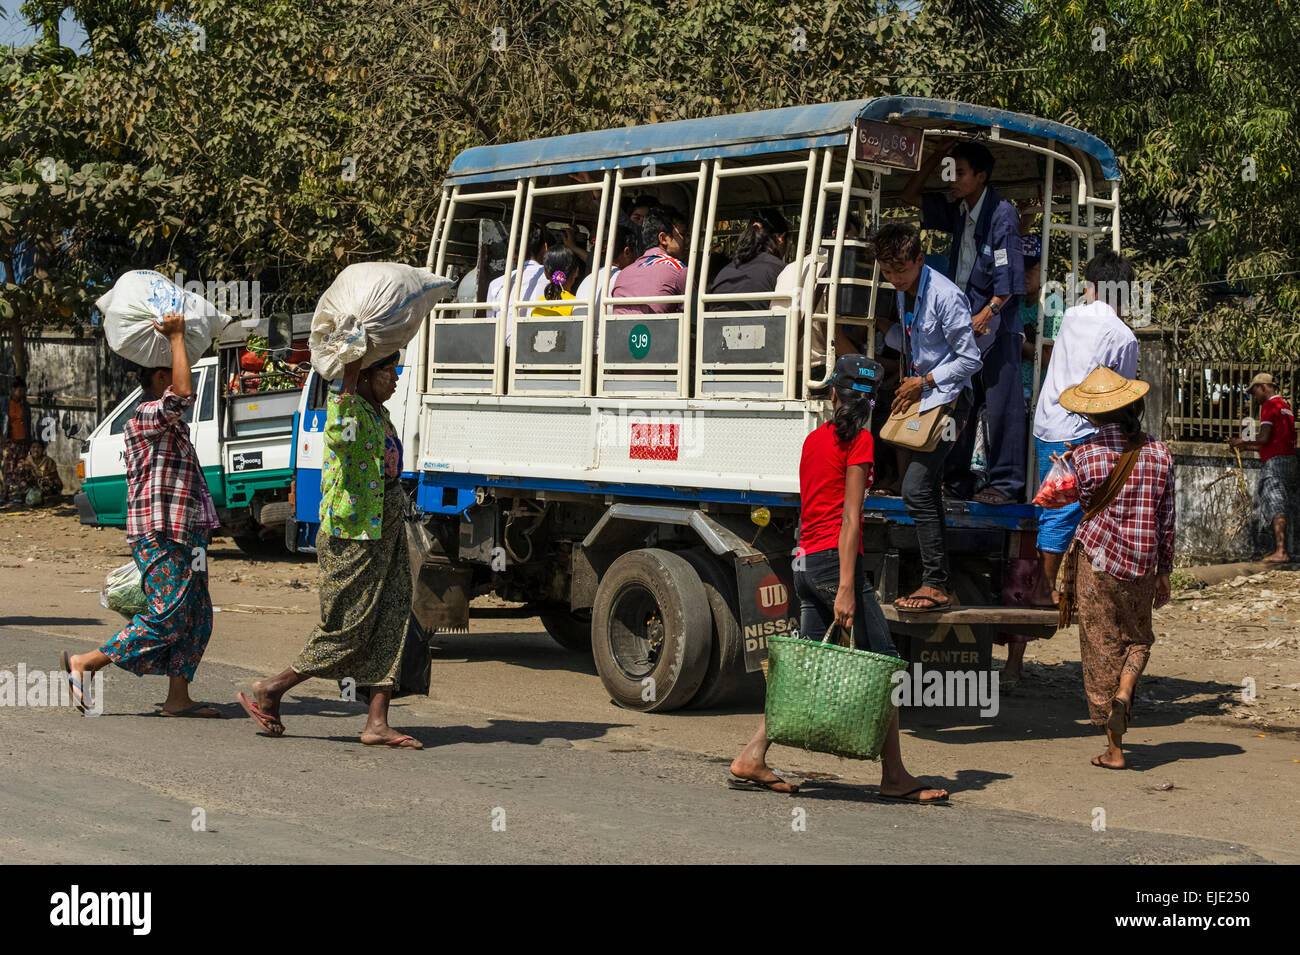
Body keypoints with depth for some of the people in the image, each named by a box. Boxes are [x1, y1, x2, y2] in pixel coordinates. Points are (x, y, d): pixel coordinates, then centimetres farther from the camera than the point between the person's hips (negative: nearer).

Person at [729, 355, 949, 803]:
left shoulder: (813, 439, 16)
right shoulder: (859, 440, -6)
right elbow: (850, 517, -13)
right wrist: (846, 588, -18)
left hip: (806, 564, 8)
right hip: (836, 561, -8)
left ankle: (751, 758, 4)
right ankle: (894, 776, 2)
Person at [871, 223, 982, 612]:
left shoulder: (945, 296, -17)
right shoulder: (905, 293, 9)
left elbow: (969, 359, -15)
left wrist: (923, 382, -14)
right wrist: (884, 328, 5)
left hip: (946, 399, -9)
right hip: (919, 398, 9)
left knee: (917, 489, -17)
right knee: (927, 491, 9)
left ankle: (935, 586, -12)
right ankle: (936, 583, 15)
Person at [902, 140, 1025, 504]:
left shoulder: (1002, 213, -9)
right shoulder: (957, 211, 12)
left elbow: (1008, 281, -13)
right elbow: (910, 196, 22)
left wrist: (984, 317, -19)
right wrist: (938, 155, 12)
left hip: (994, 323, -7)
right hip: (962, 321, 7)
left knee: (1000, 402, -6)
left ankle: (1005, 483, -2)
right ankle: (955, 480, 13)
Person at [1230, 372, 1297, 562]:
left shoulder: (1269, 405, -8)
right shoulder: (1285, 406, 22)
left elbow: (1264, 438, -17)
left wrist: (1242, 442, -1)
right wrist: (1249, 447, 25)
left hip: (1275, 462, -9)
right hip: (1289, 459, 9)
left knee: (1276, 508, -14)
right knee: (1279, 509, 11)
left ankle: (1280, 552, -21)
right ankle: (1277, 550, 11)